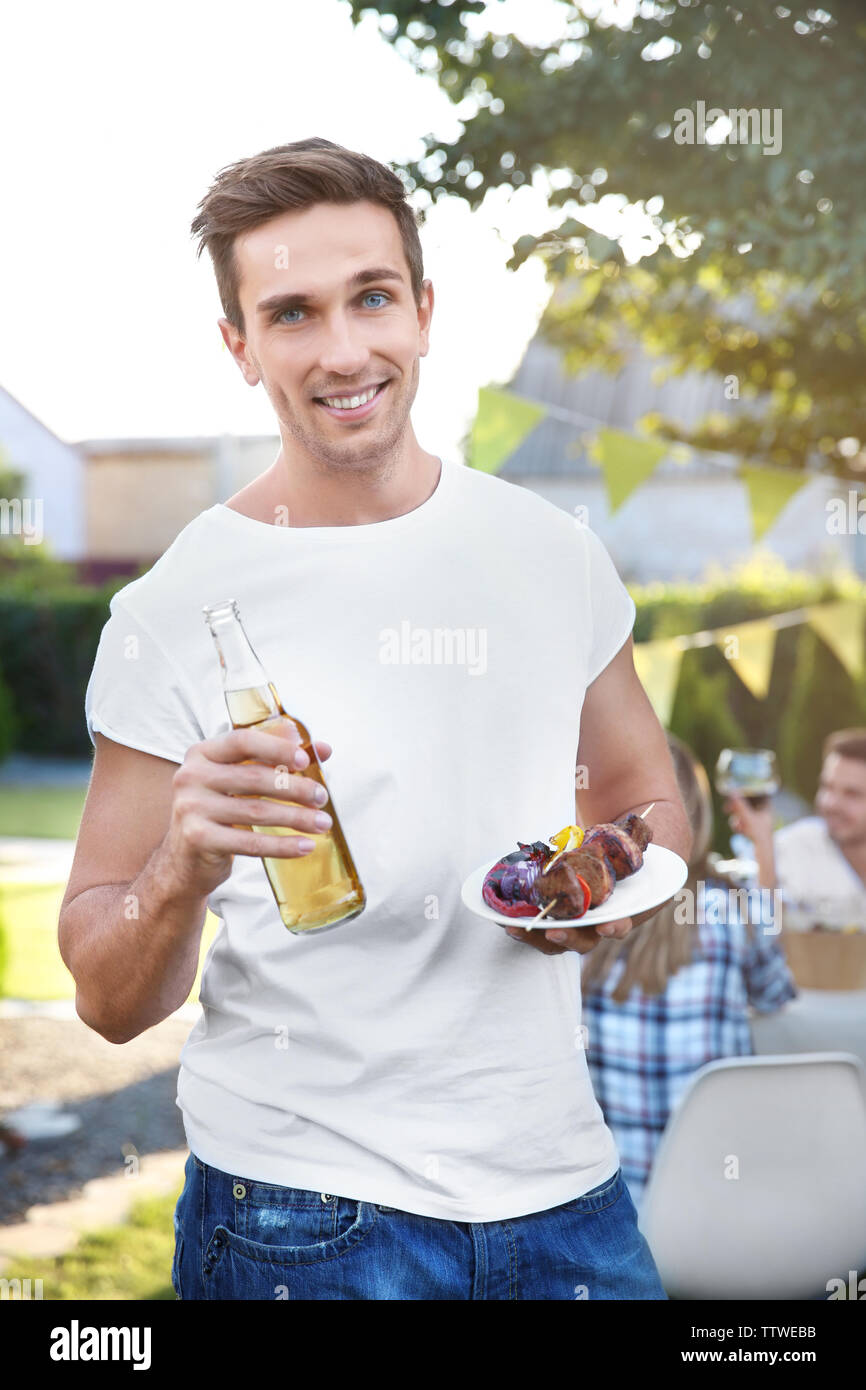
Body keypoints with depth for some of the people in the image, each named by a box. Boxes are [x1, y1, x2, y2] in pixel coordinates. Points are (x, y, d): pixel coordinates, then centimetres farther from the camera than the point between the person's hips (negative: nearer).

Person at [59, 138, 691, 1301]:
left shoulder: (551, 555, 2)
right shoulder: (174, 613, -9)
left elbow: (649, 799, 16)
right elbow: (110, 1004, -7)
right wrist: (182, 871, -28)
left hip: (560, 1188, 3)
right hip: (301, 1218, -3)